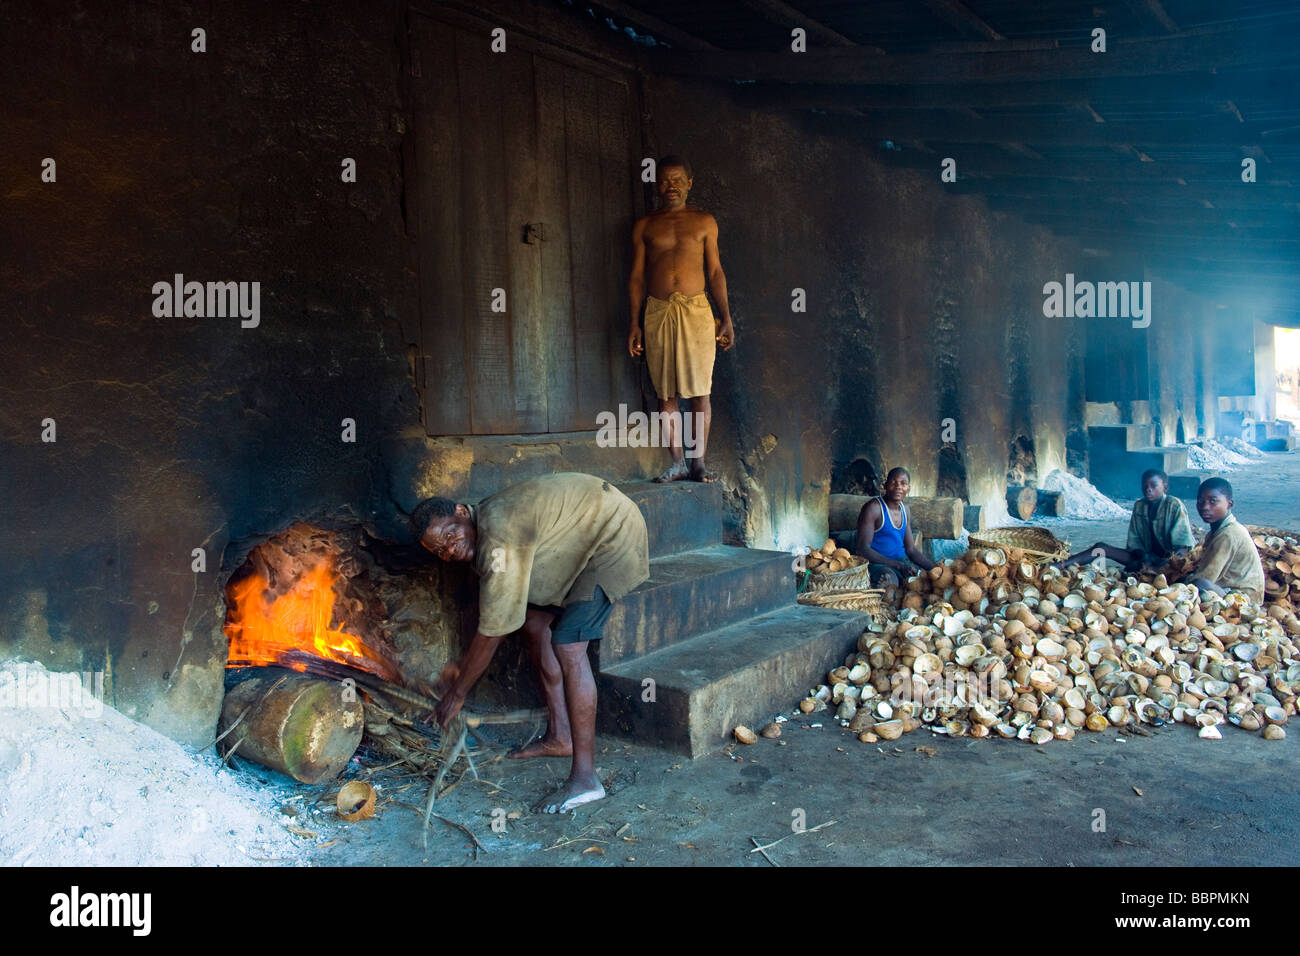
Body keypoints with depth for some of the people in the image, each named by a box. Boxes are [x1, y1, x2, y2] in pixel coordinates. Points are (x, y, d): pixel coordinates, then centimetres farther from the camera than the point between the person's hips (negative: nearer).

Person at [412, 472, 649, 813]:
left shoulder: (499, 540, -28)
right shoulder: (480, 538, 4)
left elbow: (493, 632, -21)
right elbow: (497, 612, 18)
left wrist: (457, 693, -10)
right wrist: (462, 666, 23)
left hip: (613, 535, -10)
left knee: (567, 646, -17)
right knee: (533, 621, 11)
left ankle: (585, 777, -14)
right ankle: (560, 736, 19)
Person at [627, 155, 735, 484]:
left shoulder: (704, 222, 10)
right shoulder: (644, 226, 11)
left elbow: (715, 272, 10)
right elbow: (637, 277, 11)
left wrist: (726, 318, 4)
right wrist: (634, 323, 4)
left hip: (696, 311, -1)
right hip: (658, 312, 1)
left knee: (700, 391, -2)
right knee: (666, 393, 1)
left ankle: (698, 462, 6)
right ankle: (677, 463, 9)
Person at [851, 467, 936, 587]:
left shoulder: (904, 509, 14)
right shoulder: (873, 508, -12)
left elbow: (911, 549, 15)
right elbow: (863, 549, -19)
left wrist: (934, 567, -2)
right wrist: (899, 565, -25)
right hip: (876, 563, -8)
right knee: (889, 578, -38)